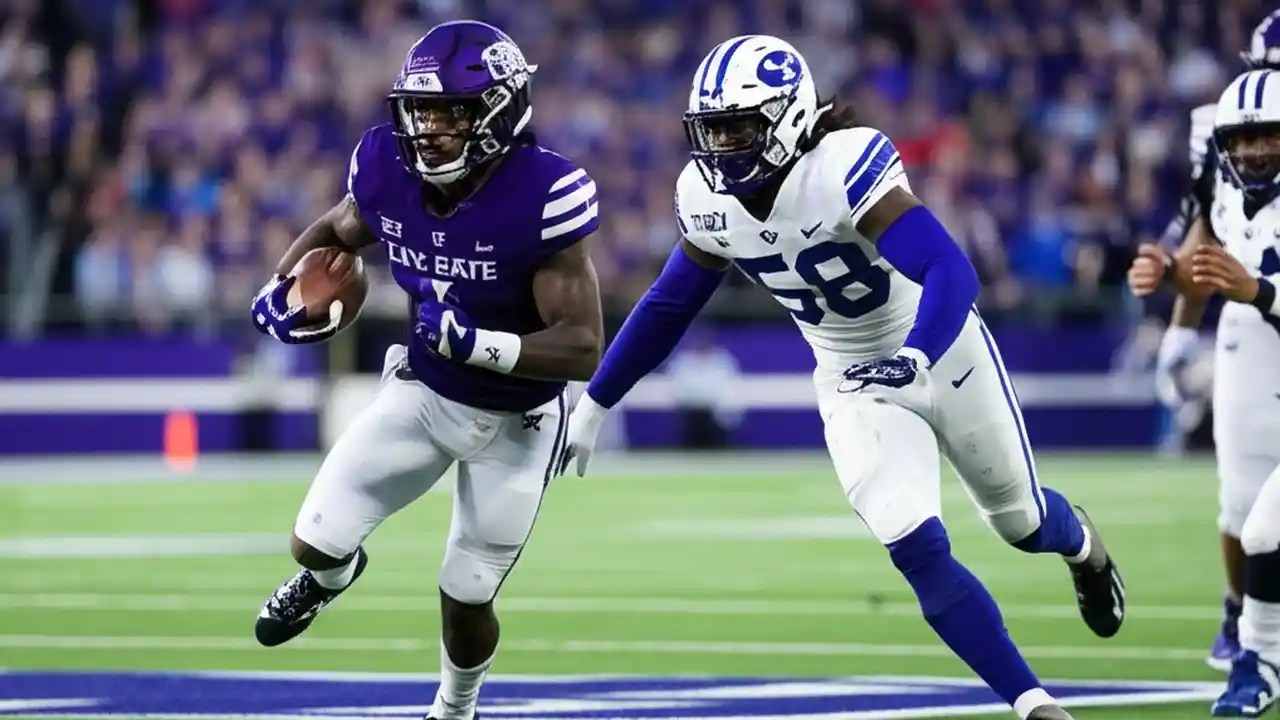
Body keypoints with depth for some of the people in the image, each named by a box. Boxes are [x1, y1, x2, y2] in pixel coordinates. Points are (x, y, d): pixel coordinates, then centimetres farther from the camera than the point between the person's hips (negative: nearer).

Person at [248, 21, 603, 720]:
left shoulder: (541, 196, -31)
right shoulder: (389, 167, -16)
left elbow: (583, 349, -29)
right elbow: (336, 231, 8)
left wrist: (473, 342, -42)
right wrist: (280, 289, -10)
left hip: (514, 422, -4)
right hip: (423, 391, 4)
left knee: (464, 601, 6)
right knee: (315, 543, -2)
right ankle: (329, 573, 39)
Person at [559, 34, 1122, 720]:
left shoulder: (843, 169, -33)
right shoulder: (708, 202, -12)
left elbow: (952, 272, -41)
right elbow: (667, 308, 5)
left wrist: (912, 360, -58)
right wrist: (593, 406, 9)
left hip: (942, 351, -4)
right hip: (856, 388, 4)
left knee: (1020, 522, 16)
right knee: (920, 553, -15)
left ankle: (1079, 542, 55)